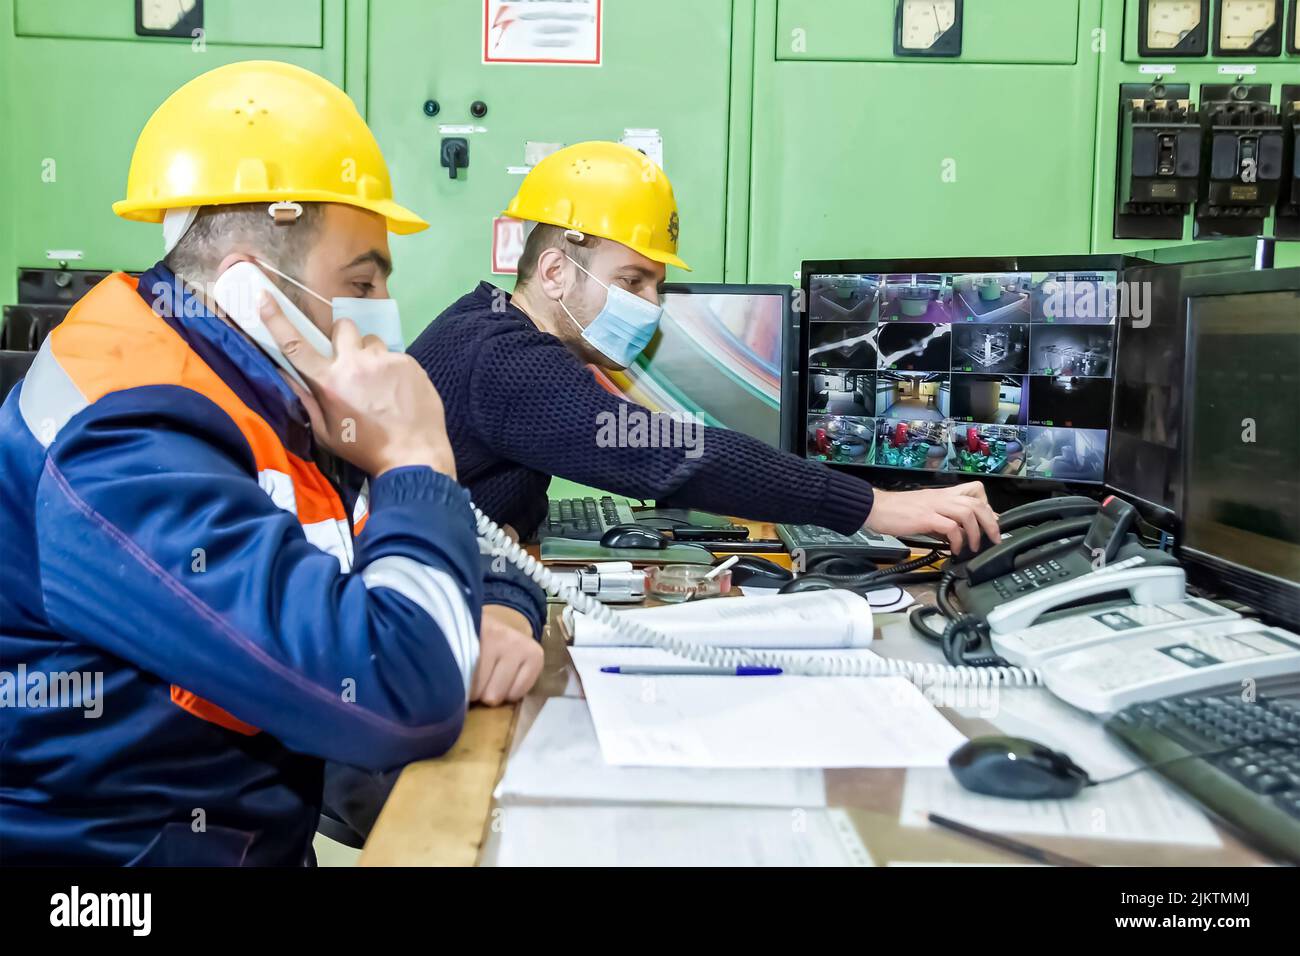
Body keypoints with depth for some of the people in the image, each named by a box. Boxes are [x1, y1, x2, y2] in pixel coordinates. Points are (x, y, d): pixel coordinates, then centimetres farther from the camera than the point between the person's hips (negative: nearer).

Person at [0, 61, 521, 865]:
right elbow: (399, 697, -33)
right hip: (128, 848, -8)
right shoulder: (126, 449, -24)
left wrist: (496, 615, -11)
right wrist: (415, 462, -19)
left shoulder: (267, 400, 3)